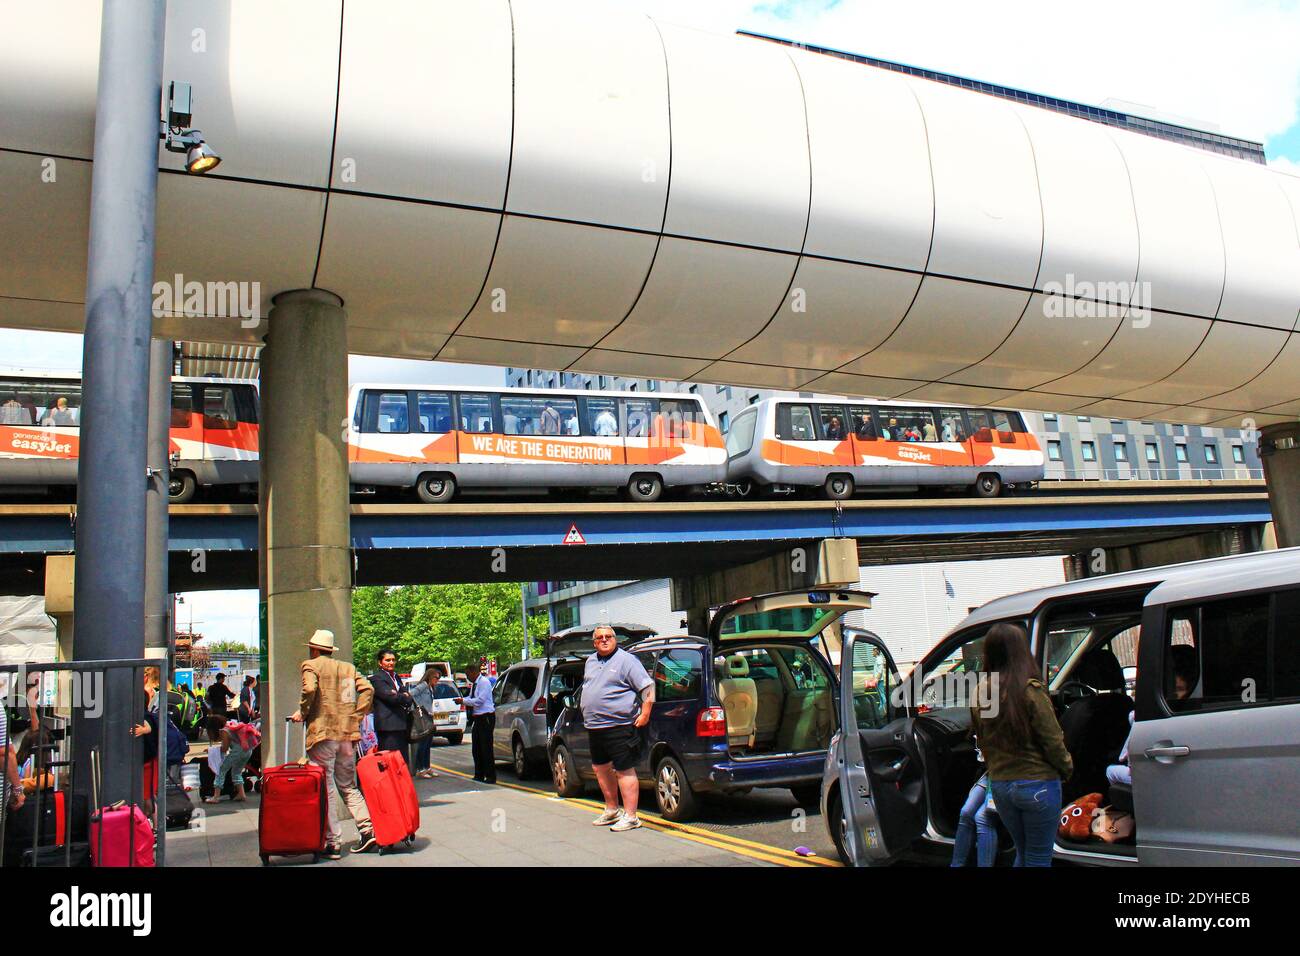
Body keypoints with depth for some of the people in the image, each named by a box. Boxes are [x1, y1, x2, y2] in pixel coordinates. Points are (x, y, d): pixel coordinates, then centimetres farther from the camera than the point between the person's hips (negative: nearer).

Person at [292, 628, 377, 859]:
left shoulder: (311, 665, 0)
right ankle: (367, 829, 5)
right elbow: (367, 688, 6)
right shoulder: (347, 667, 17)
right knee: (348, 786, 16)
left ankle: (333, 843, -1)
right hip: (347, 734, 6)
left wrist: (302, 712, -4)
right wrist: (356, 717, 8)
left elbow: (309, 688, -18)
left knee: (324, 789, 0)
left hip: (322, 734, -6)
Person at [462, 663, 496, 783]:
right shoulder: (474, 684, 13)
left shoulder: (484, 682, -14)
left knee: (486, 748, -6)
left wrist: (464, 701, -13)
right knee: (476, 749, 13)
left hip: (486, 717, -9)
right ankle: (479, 775, 22)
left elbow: (480, 700, -19)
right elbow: (471, 699, 17)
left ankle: (490, 776, -1)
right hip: (478, 718, 9)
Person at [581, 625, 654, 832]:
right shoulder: (590, 662, 15)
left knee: (624, 770, -5)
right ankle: (611, 810, 32)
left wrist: (644, 715, -15)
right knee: (600, 768, 17)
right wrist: (588, 714, 20)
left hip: (619, 726, -8)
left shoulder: (626, 660, -8)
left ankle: (630, 817, 0)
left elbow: (648, 687, -10)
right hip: (594, 727, 8)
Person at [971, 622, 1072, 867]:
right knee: (1039, 858, 7)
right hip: (1037, 783, -5)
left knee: (1023, 852, 22)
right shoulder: (1030, 690, -17)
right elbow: (1052, 741, -12)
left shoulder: (981, 693, -1)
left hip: (999, 785, 5)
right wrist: (1067, 769, 5)